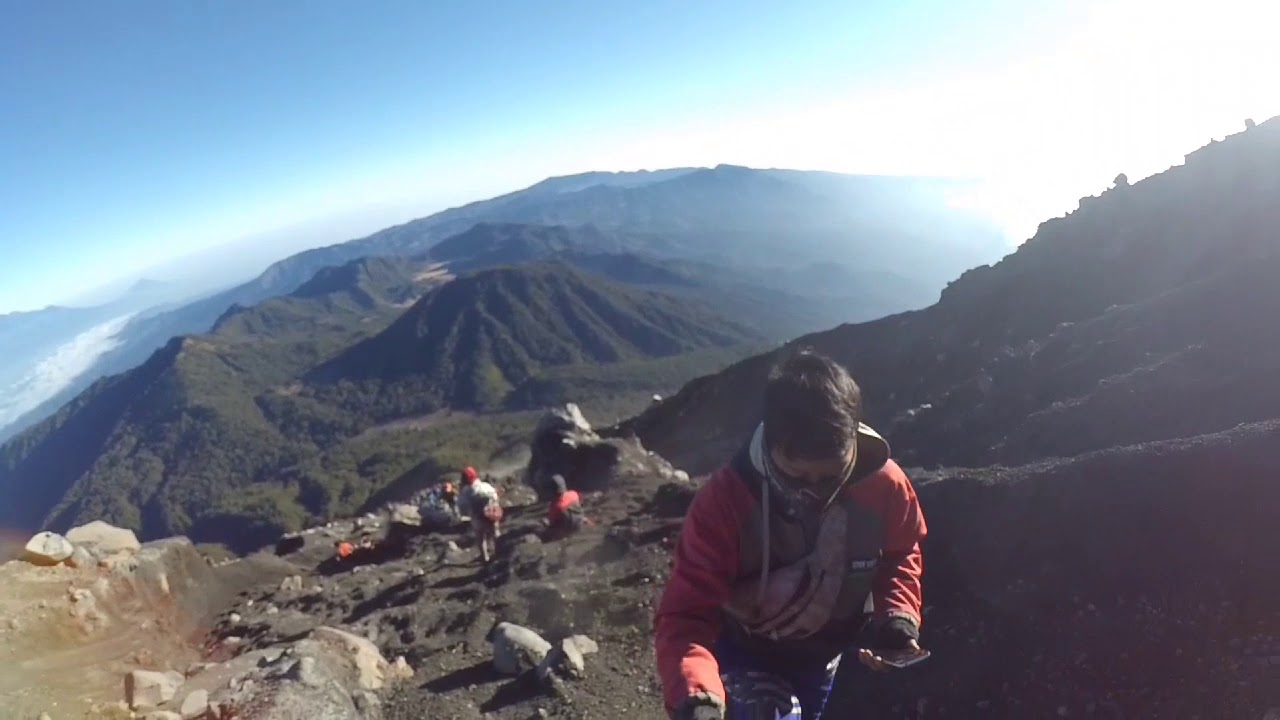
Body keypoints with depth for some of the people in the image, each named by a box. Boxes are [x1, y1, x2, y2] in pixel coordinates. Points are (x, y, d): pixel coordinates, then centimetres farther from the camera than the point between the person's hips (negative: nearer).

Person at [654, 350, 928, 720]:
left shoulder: (885, 484, -28)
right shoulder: (724, 499, -38)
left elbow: (900, 555, -4)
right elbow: (685, 614, -39)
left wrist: (898, 615, -21)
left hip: (822, 650, 4)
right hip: (745, 650, -4)